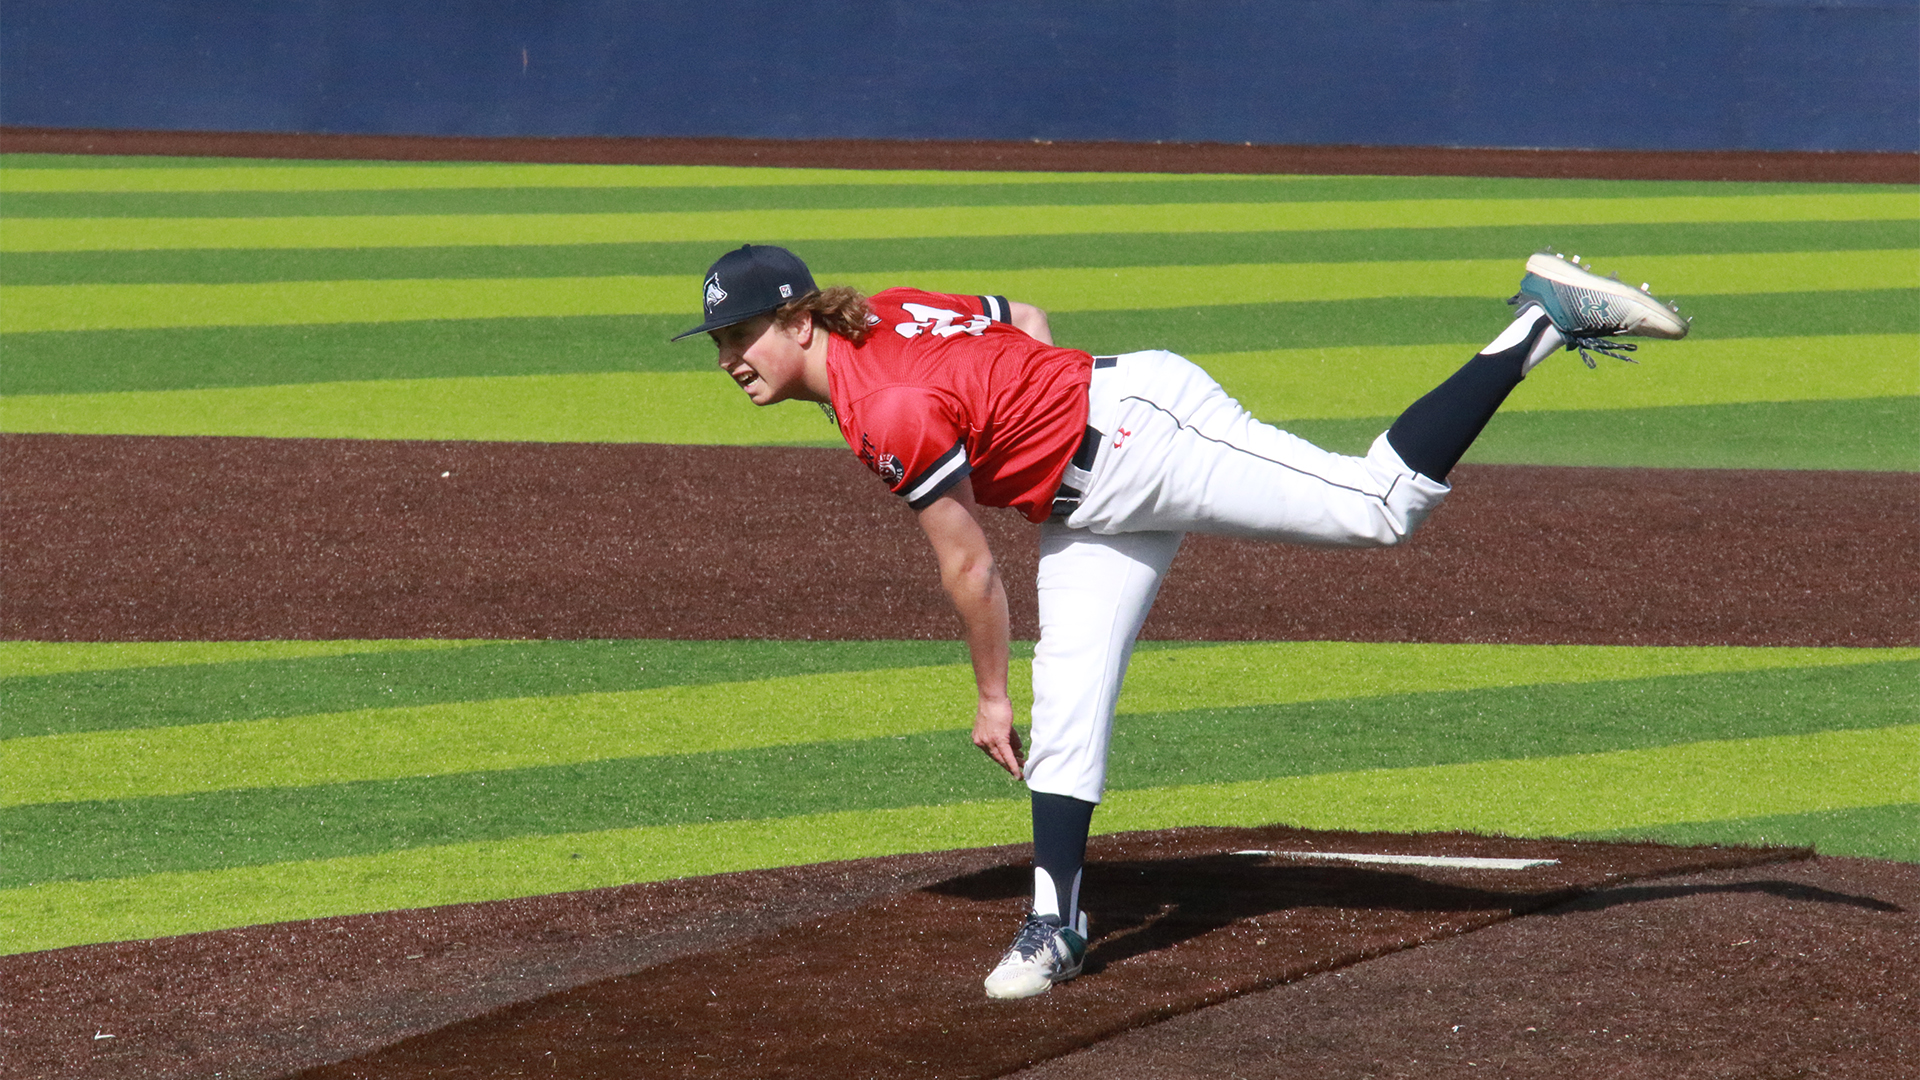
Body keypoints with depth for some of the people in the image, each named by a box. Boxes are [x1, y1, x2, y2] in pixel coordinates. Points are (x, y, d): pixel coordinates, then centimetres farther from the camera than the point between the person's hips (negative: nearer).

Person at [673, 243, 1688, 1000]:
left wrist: (989, 696, -6)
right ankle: (1055, 922, 10)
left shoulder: (893, 412, -23)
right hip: (1092, 504, 10)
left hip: (1141, 428, -10)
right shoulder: (887, 313, 6)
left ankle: (1544, 321, -8)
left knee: (1378, 505, -15)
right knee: (1067, 703, 7)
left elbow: (968, 566, -17)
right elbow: (1027, 318, 20)